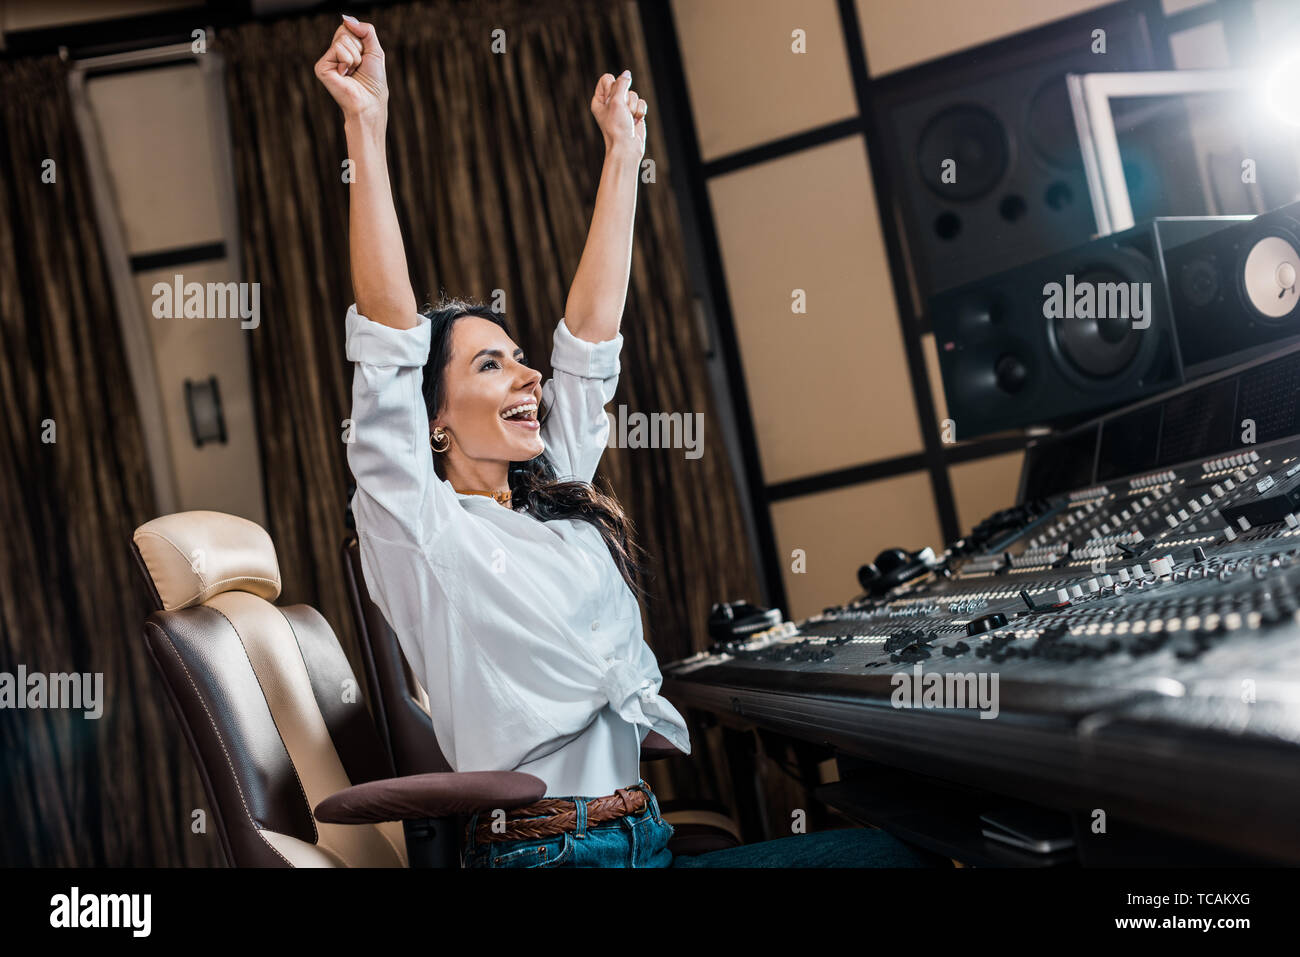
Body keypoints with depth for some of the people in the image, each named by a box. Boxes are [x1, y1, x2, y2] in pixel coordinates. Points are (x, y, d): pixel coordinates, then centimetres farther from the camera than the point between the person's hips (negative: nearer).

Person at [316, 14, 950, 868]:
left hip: (653, 839, 8)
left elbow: (590, 334, 16)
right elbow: (391, 341, -14)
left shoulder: (560, 503, 16)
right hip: (542, 852, -7)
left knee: (898, 849, -10)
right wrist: (366, 127, -18)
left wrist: (624, 153, 19)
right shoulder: (423, 534, -3)